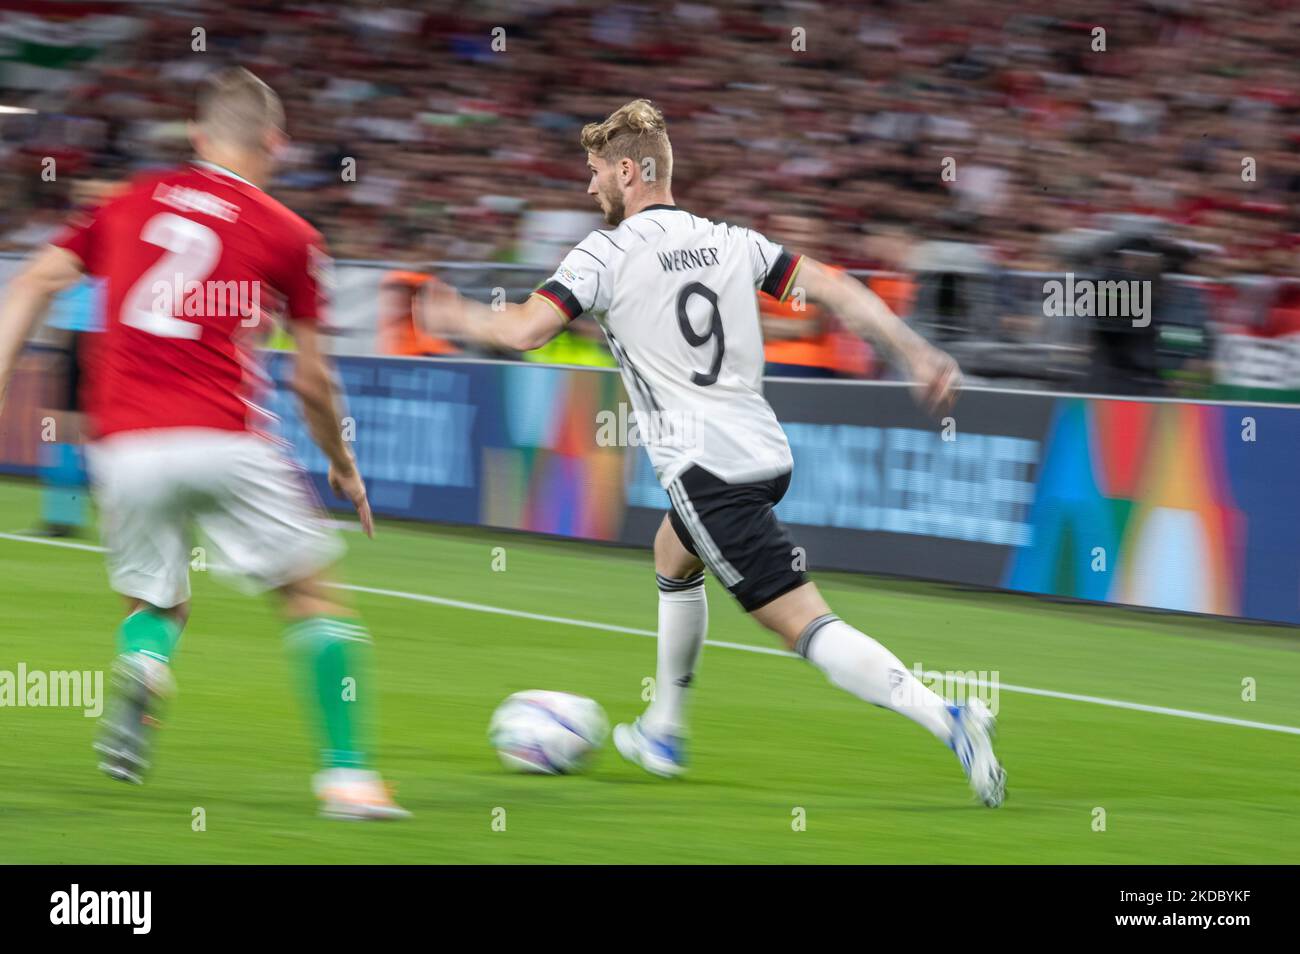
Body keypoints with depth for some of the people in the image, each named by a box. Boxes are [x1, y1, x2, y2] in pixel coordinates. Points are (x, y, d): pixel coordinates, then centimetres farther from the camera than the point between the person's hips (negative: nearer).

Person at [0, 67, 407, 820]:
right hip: (221, 439, -3)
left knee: (156, 604, 22)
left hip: (122, 446, 3)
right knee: (315, 595, 10)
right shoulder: (289, 236, 6)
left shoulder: (130, 204, 15)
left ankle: (143, 665, -13)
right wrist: (344, 468, 24)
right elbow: (312, 382, 9)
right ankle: (347, 774, 2)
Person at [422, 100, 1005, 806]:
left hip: (704, 469, -8)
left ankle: (948, 719, -31)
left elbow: (526, 330, -13)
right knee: (673, 557, 35)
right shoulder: (729, 241, 12)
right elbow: (830, 286, 6)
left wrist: (457, 318, 7)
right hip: (765, 452, 8)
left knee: (805, 624, -14)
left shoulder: (606, 253, -5)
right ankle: (663, 733, 44)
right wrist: (916, 353, 6)